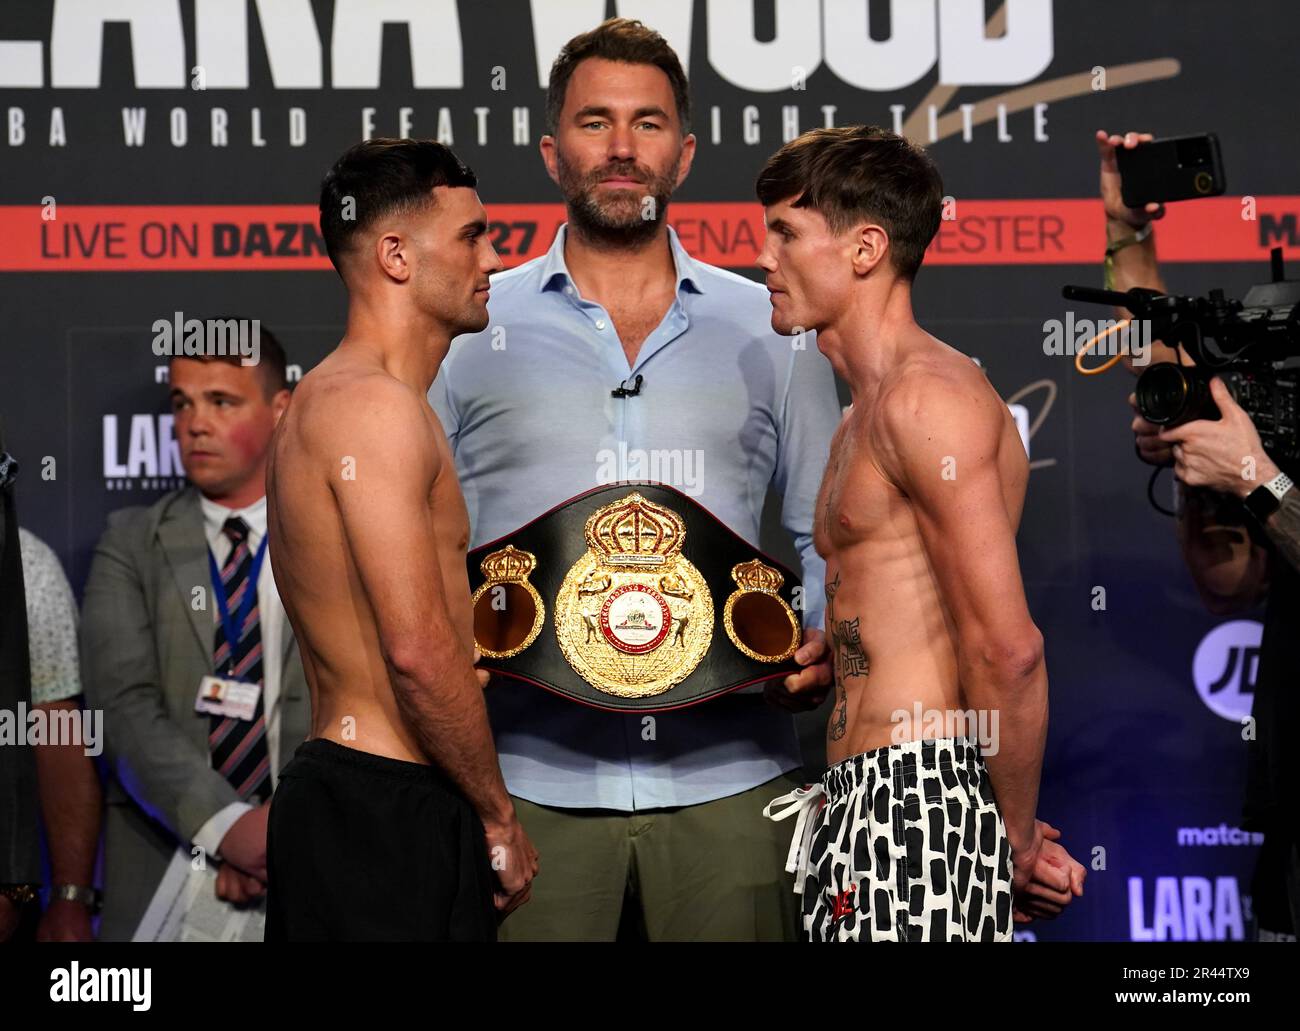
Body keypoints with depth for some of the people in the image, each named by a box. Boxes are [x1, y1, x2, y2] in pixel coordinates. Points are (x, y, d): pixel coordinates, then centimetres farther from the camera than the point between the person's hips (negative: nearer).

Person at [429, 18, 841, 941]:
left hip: (728, 772, 1)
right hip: (532, 778, -1)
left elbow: (830, 541, 14)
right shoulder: (470, 328, 10)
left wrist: (825, 647, -6)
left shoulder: (772, 331, 13)